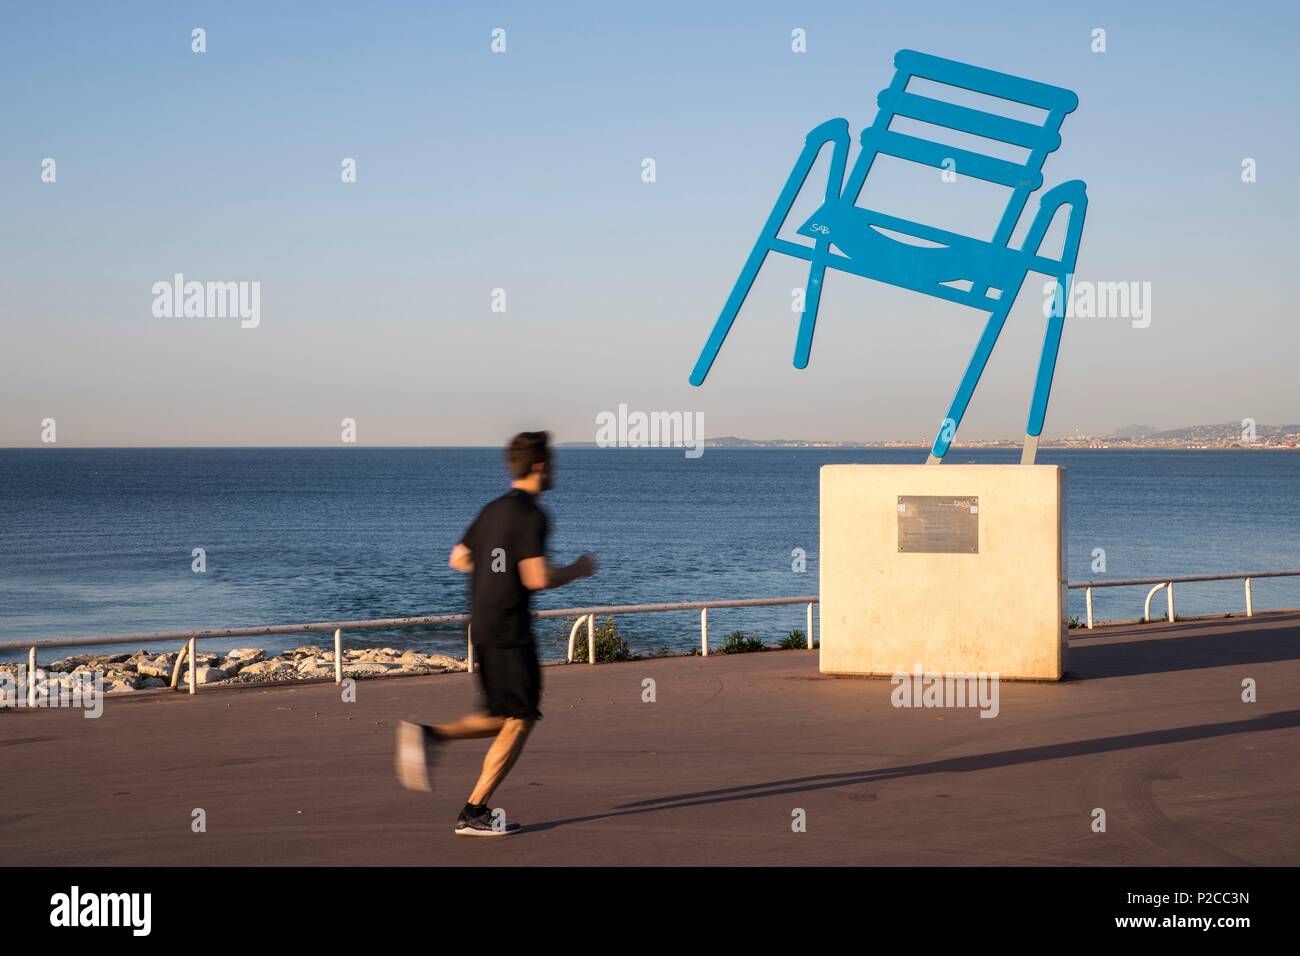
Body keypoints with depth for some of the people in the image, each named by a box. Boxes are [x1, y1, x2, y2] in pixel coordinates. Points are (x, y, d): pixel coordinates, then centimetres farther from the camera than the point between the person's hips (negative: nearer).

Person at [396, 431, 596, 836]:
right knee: (520, 721, -1)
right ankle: (474, 813, -2)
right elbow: (538, 578, -21)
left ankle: (430, 735, -1)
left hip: (482, 626, 9)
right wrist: (577, 570, -4)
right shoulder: (530, 514, -14)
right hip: (509, 630, -9)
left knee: (503, 718, 17)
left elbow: (458, 558, 20)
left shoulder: (494, 509, 13)